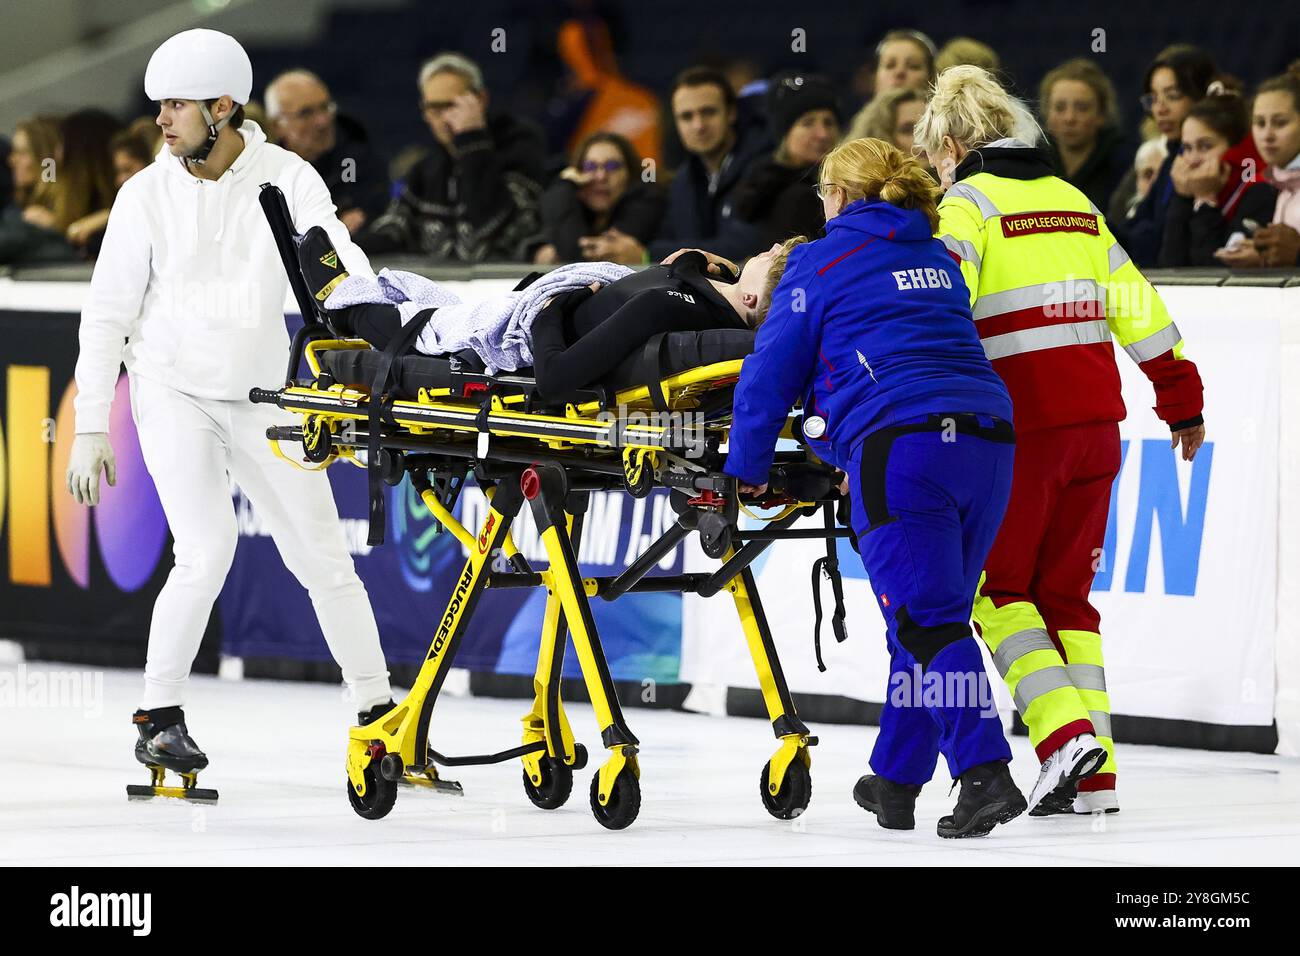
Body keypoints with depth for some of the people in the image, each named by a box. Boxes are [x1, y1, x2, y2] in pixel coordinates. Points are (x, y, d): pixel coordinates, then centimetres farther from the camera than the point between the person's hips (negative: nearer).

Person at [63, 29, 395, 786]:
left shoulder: (287, 179, -7)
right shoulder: (148, 195, -6)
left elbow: (339, 265, -16)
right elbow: (107, 315, -2)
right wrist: (90, 429, -5)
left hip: (260, 396, 2)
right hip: (173, 391, -2)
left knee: (323, 554, 3)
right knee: (209, 548, -18)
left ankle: (378, 711, 16)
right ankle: (160, 717, -5)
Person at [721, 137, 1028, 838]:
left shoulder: (820, 263, 7)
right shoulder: (937, 261, 25)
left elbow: (772, 372, 7)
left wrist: (746, 468, 18)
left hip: (899, 446, -6)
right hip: (987, 439, 6)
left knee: (927, 622, -10)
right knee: (930, 619, 13)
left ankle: (985, 773, -25)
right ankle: (895, 784, 21)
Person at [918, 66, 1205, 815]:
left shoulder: (968, 203, -3)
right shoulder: (1073, 202, 16)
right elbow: (1135, 303, 18)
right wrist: (1181, 399, 24)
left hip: (1019, 424, -6)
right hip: (1096, 417, 6)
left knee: (995, 587, 6)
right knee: (1065, 591, 12)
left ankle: (1066, 733, -13)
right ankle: (1094, 777, 7)